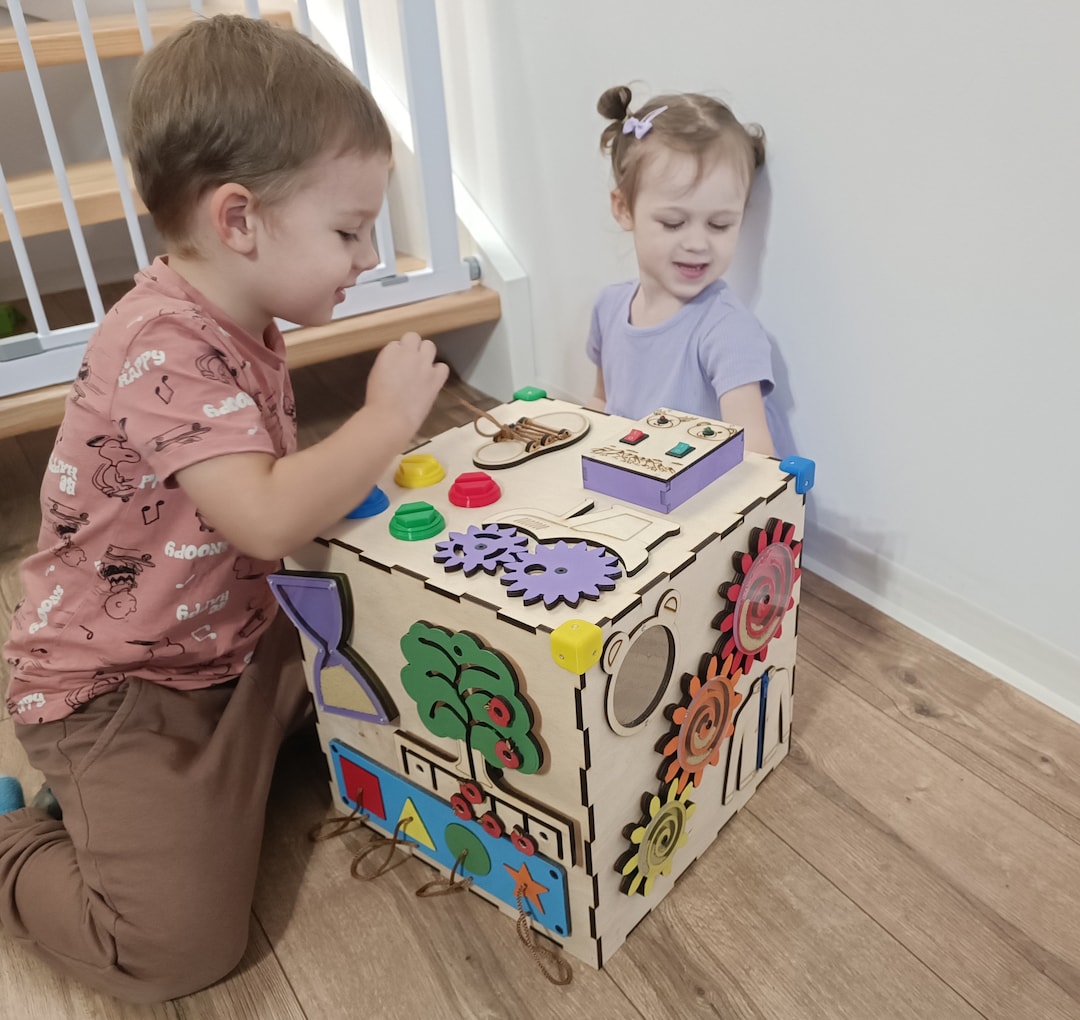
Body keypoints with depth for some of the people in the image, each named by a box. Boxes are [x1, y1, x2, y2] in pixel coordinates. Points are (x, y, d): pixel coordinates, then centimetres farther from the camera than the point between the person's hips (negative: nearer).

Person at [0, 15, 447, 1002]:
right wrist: (389, 417, -27)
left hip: (237, 644, 9)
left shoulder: (239, 328, 3)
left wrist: (368, 461, 0)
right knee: (177, 946, -12)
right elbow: (269, 518, -38)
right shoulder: (163, 347, -28)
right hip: (118, 690, -9)